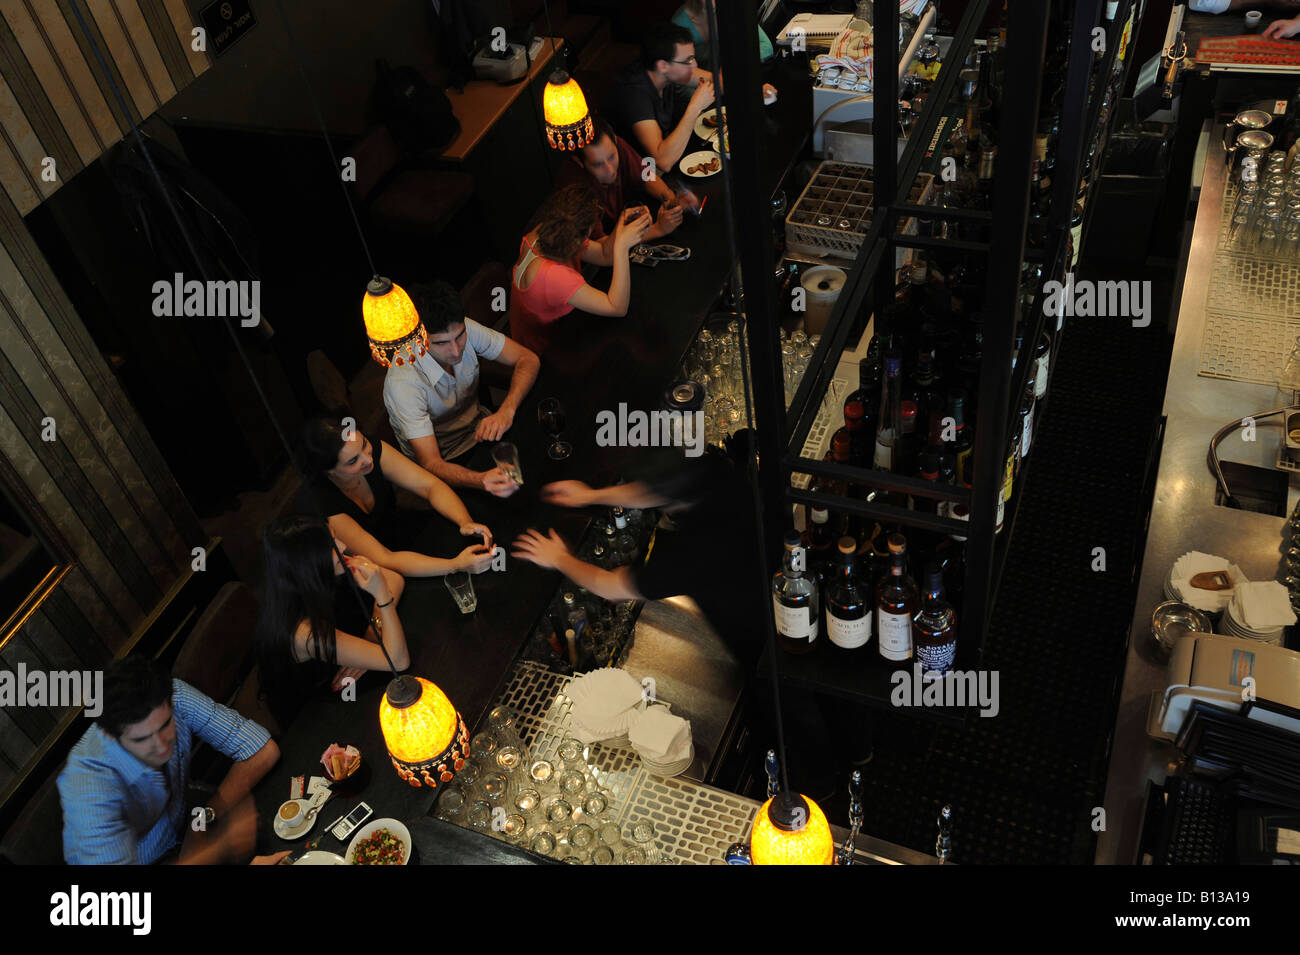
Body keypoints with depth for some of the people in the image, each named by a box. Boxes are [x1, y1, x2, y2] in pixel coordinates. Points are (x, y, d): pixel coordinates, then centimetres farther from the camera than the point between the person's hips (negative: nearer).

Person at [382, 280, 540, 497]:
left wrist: (506, 410, -34)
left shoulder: (463, 330, -18)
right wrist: (482, 480, -54)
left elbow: (527, 359, -13)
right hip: (444, 462, -6)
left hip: (478, 428, 6)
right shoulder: (402, 382, -32)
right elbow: (430, 463, -33)